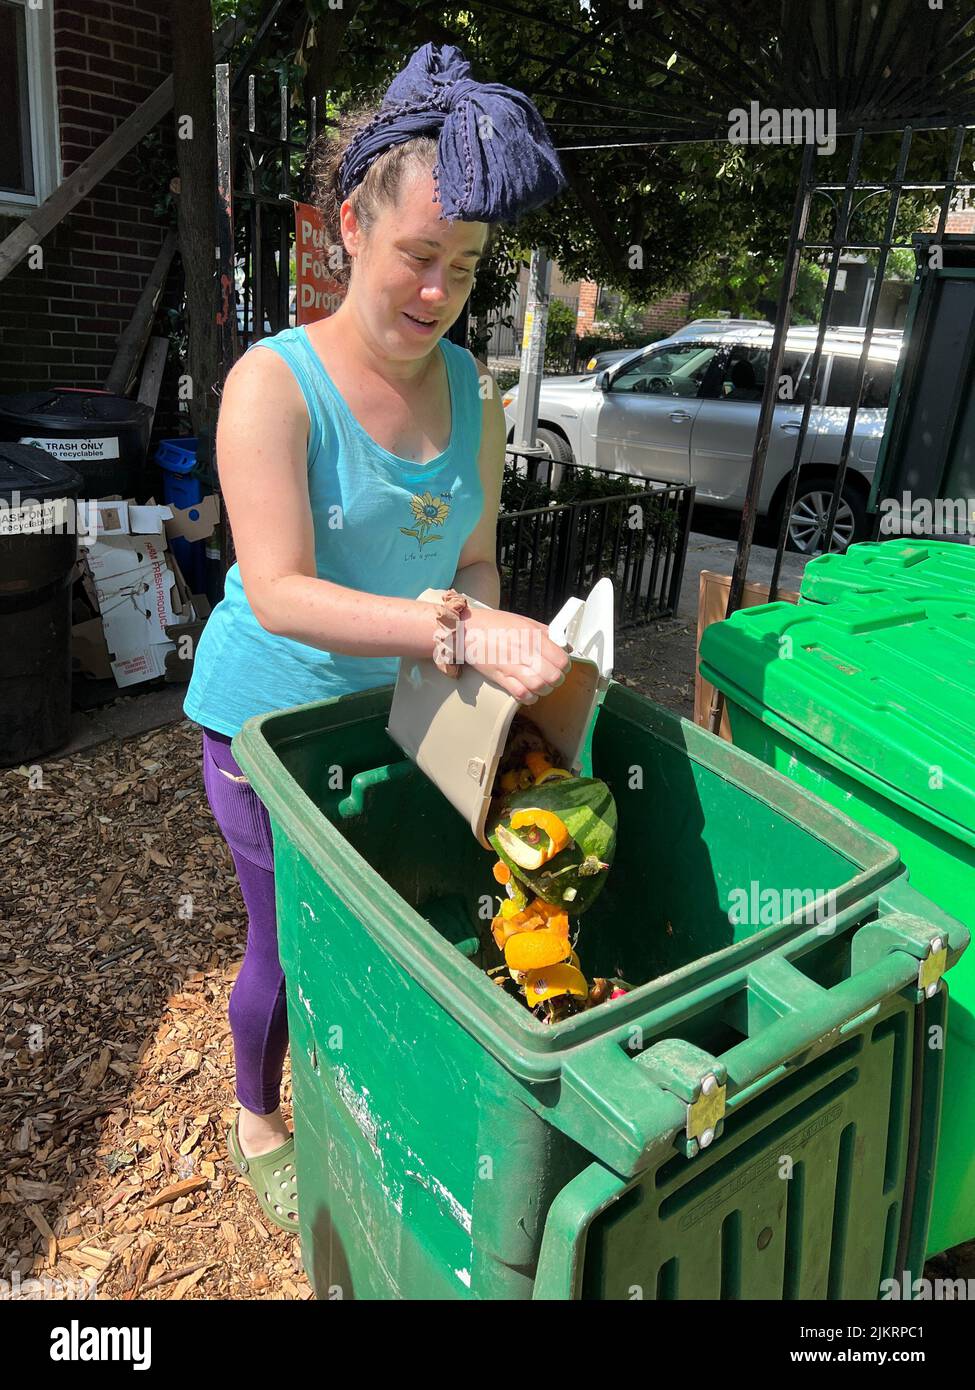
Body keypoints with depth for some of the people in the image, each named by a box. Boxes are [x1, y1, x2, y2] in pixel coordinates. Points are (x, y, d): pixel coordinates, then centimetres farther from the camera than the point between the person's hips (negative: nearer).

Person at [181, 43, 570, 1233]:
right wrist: (459, 628, -38)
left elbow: (473, 556, 1)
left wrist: (489, 640, -20)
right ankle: (257, 1118, 43)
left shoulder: (470, 389, -2)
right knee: (290, 942, 11)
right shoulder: (275, 383, -20)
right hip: (270, 715, -4)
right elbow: (279, 595, -29)